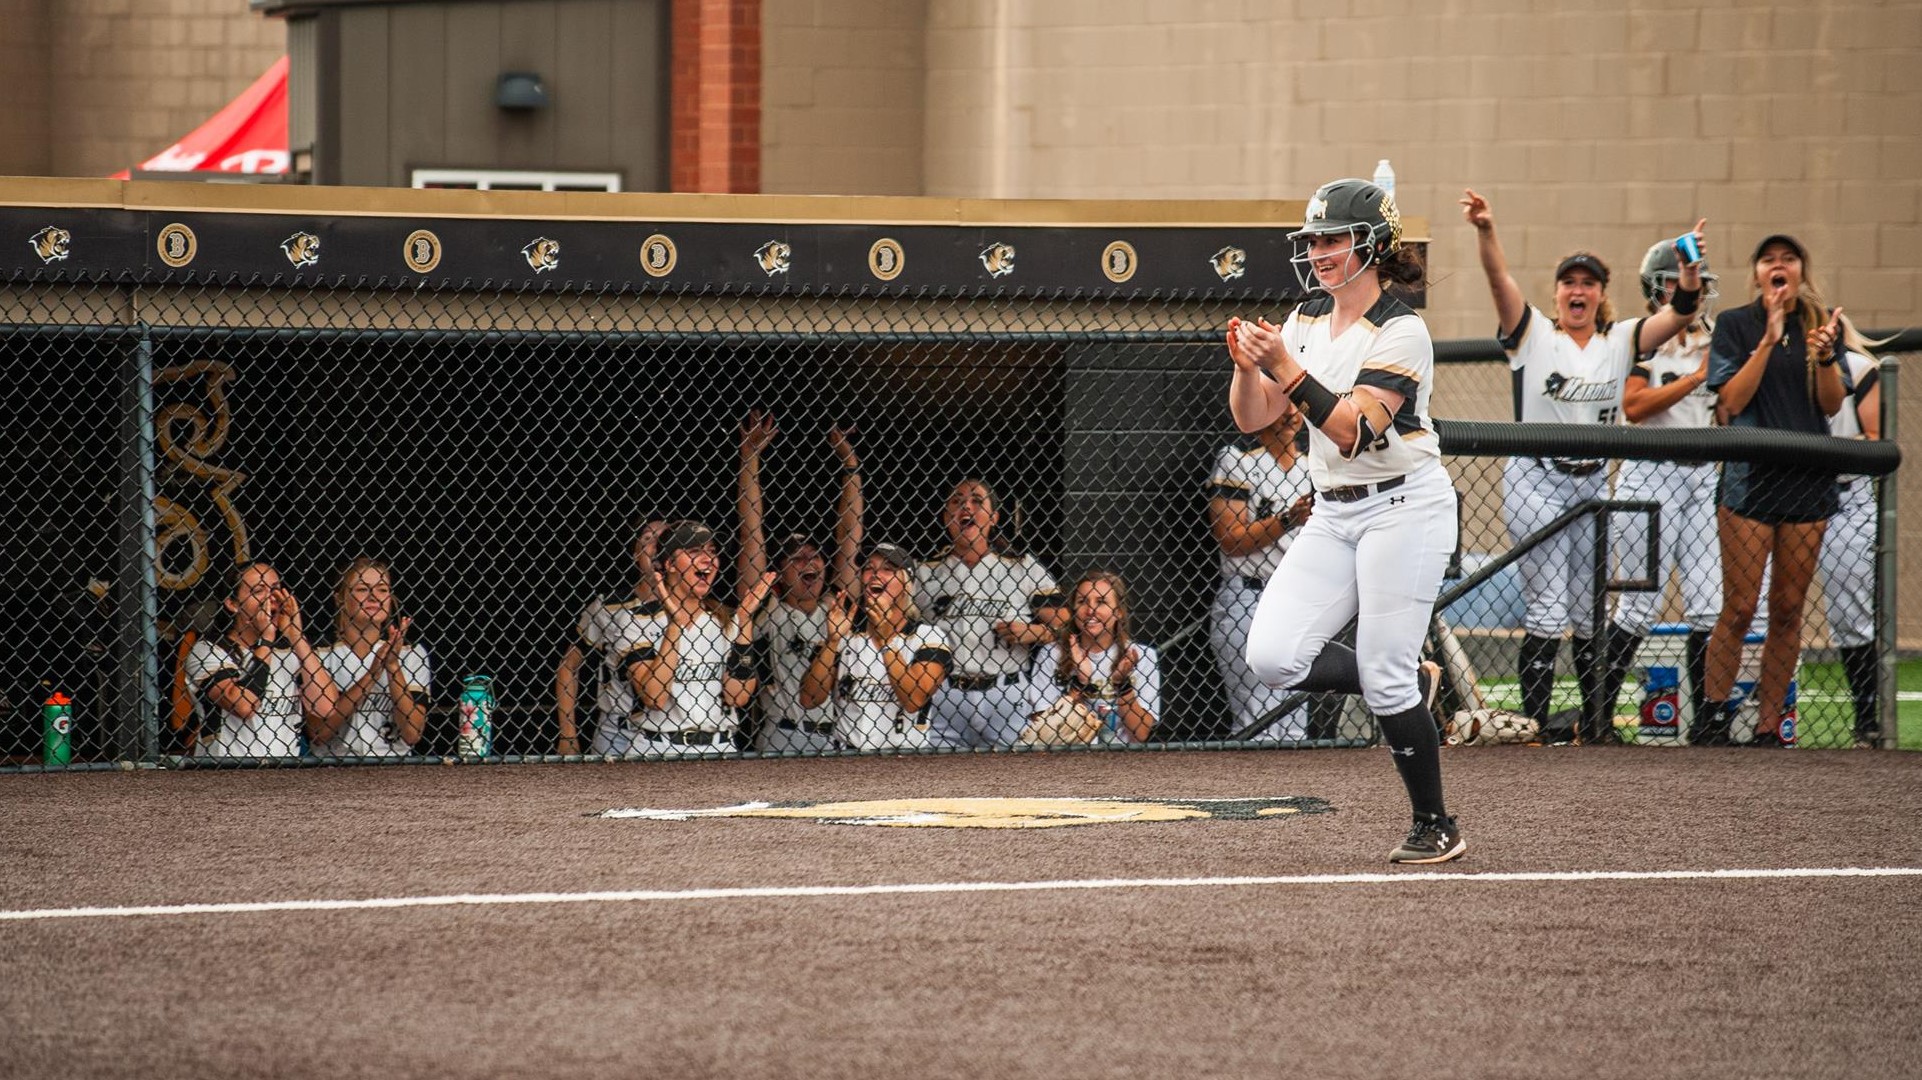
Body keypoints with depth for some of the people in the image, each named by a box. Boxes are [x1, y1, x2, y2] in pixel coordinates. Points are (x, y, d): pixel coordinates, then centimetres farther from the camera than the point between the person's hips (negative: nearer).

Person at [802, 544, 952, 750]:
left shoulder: (929, 637, 4)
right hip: (849, 755, 2)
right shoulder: (846, 634, 13)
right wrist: (832, 640, -6)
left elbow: (914, 701, -10)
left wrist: (885, 640, -12)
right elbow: (809, 700, 3)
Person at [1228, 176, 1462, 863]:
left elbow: (1354, 432, -24)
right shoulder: (1307, 319, 9)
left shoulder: (1400, 332, -14)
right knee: (1274, 657, -9)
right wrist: (1248, 365, -13)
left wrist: (1285, 368, -30)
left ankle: (1436, 828, 8)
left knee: (1384, 679, -9)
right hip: (1333, 515, 7)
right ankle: (1411, 685, 15)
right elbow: (1251, 419, 6)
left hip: (1403, 507, -7)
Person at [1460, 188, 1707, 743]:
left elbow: (1680, 312, -4)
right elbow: (1499, 279, -16)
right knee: (1548, 609, -8)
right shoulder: (1533, 333, -1)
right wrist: (1484, 231, -33)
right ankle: (1534, 721, -4)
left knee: (1590, 611, 10)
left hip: (1593, 483, 4)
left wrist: (1690, 269, -23)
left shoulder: (1620, 341, 8)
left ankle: (1597, 719, 19)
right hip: (1536, 481, -4)